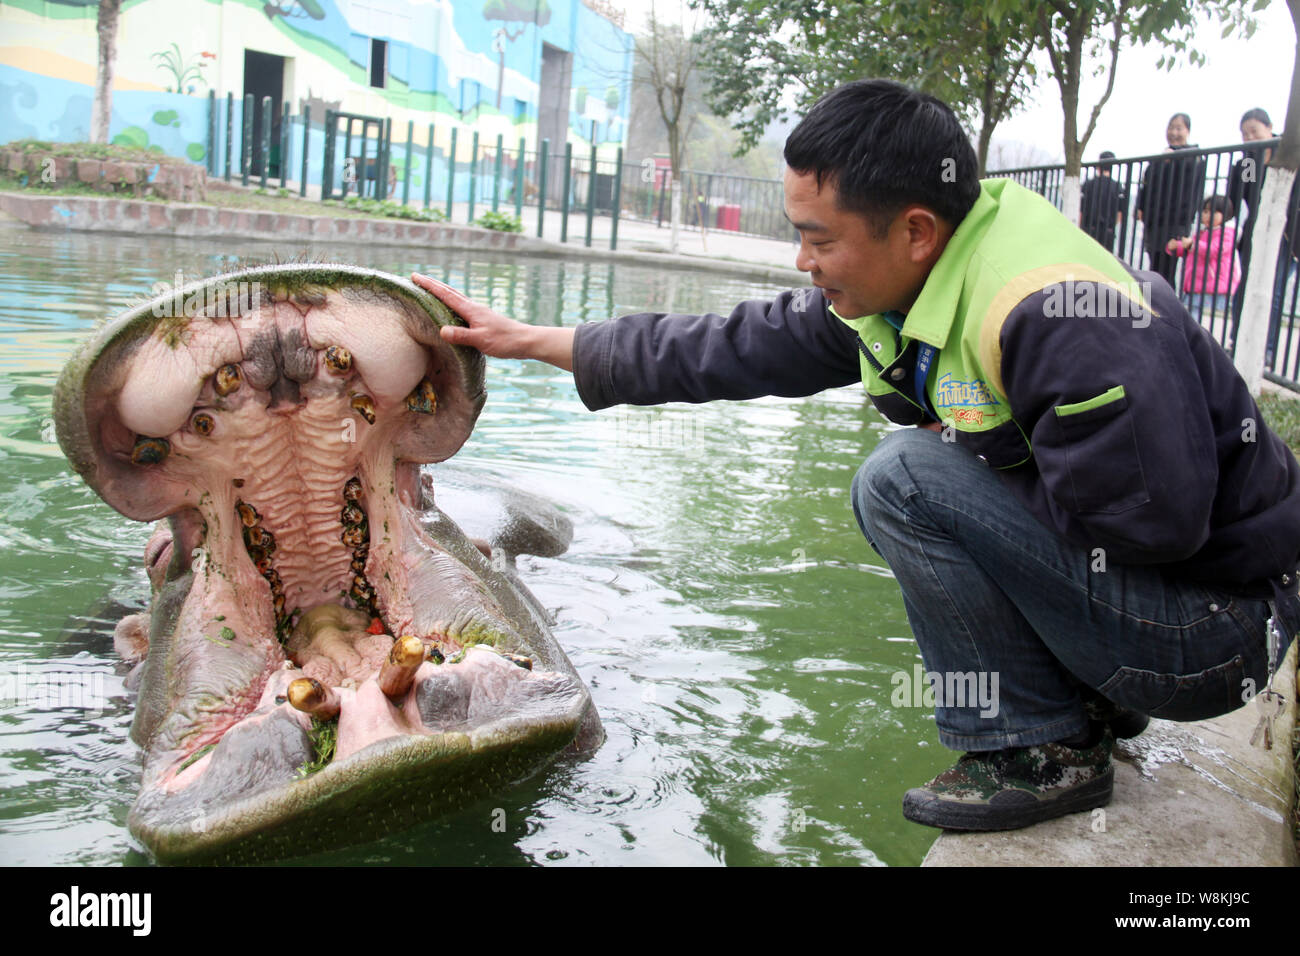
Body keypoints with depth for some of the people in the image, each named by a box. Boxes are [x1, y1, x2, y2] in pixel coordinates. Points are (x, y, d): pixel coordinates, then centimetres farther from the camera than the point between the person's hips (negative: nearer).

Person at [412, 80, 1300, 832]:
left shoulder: (1060, 313, -29)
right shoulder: (889, 294, -2)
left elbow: (1152, 521, -29)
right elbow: (730, 348, 4)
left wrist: (961, 456, -16)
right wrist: (529, 340, 7)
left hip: (1216, 623, -9)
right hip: (1096, 557, 9)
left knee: (907, 480, -20)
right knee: (897, 487, 15)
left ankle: (1037, 749, -6)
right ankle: (1088, 698, 15)